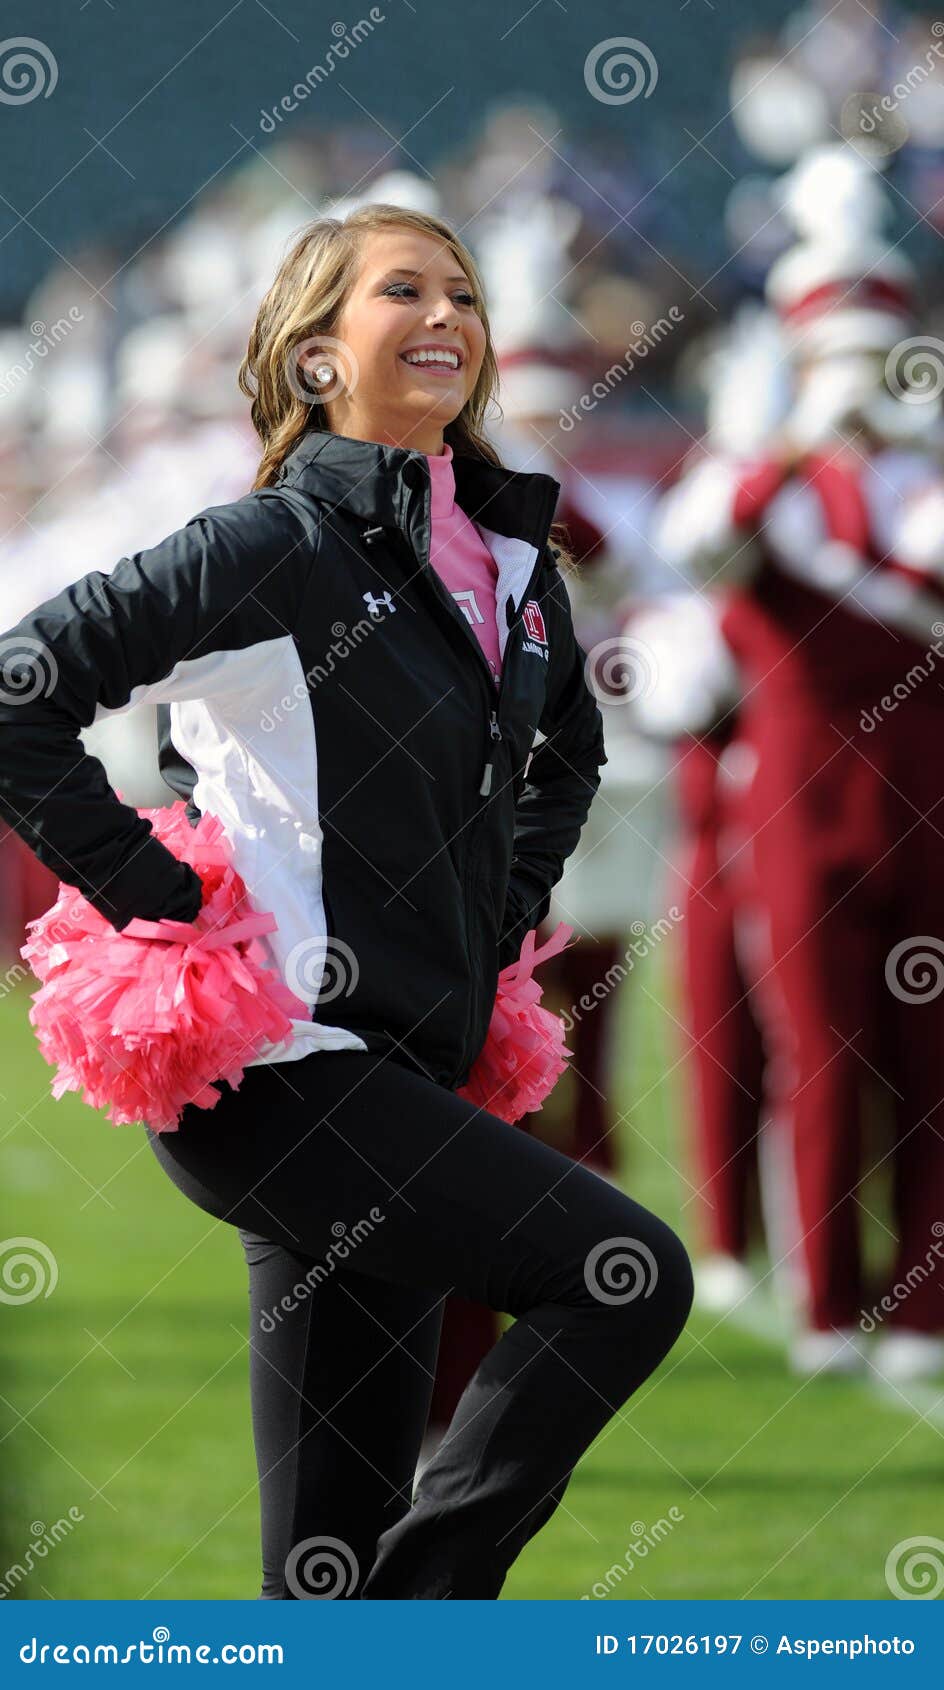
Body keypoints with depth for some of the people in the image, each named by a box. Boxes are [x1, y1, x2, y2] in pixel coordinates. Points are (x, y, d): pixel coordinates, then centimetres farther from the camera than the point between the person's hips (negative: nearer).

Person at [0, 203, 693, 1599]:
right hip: (277, 1068, -8)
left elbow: (568, 746, 34)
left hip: (405, 1076, 8)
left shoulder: (513, 565, 13)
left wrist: (508, 908, 19)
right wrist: (157, 897, -15)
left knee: (337, 1539, 6)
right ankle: (416, 1618, -9)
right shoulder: (276, 548, -9)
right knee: (631, 1277, -16)